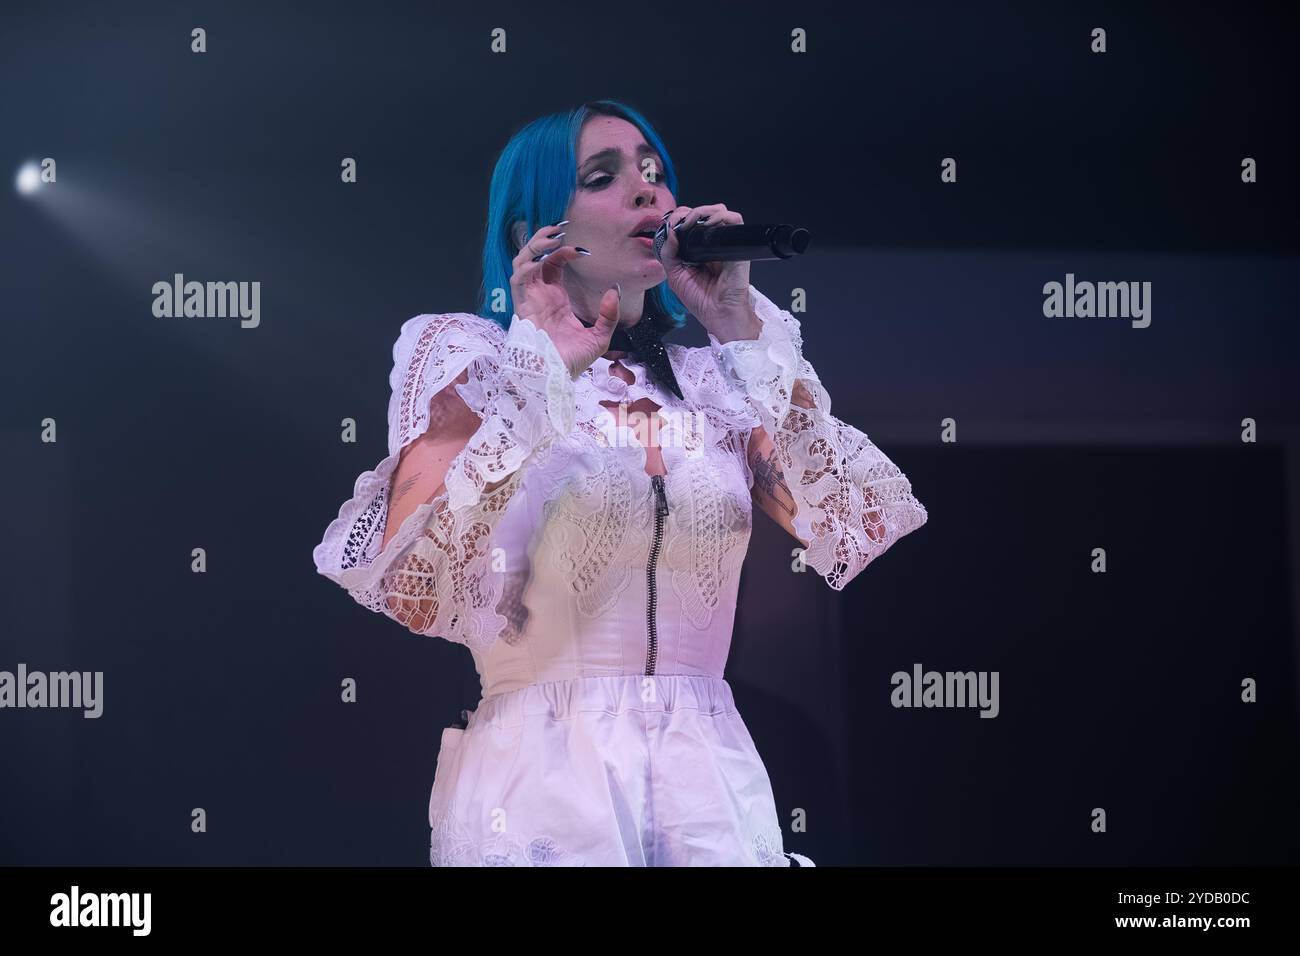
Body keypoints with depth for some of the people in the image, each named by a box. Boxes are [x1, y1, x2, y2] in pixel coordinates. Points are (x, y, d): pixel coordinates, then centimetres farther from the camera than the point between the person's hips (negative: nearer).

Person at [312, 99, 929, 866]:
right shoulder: (470, 361, 0)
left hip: (713, 783, 4)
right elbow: (410, 592, -14)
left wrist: (747, 335, -5)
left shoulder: (716, 384, 9)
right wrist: (539, 375, -16)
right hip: (539, 786, -3)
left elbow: (862, 535, -5)